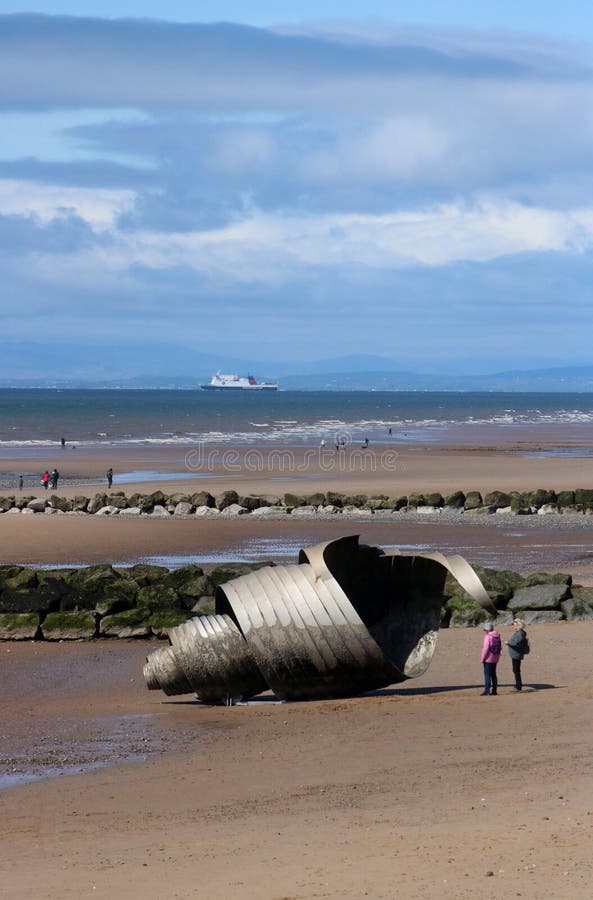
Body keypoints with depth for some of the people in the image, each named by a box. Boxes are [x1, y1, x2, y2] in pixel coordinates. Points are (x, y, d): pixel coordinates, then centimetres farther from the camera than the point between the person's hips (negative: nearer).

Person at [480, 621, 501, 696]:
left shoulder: (488, 636, -16)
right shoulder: (497, 636, 8)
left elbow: (486, 648, -19)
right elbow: (499, 647, 13)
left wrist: (483, 658, -12)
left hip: (488, 659, -8)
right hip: (495, 659, 8)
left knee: (487, 674, -5)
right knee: (493, 674, 13)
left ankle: (487, 690, -9)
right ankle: (494, 690, 15)